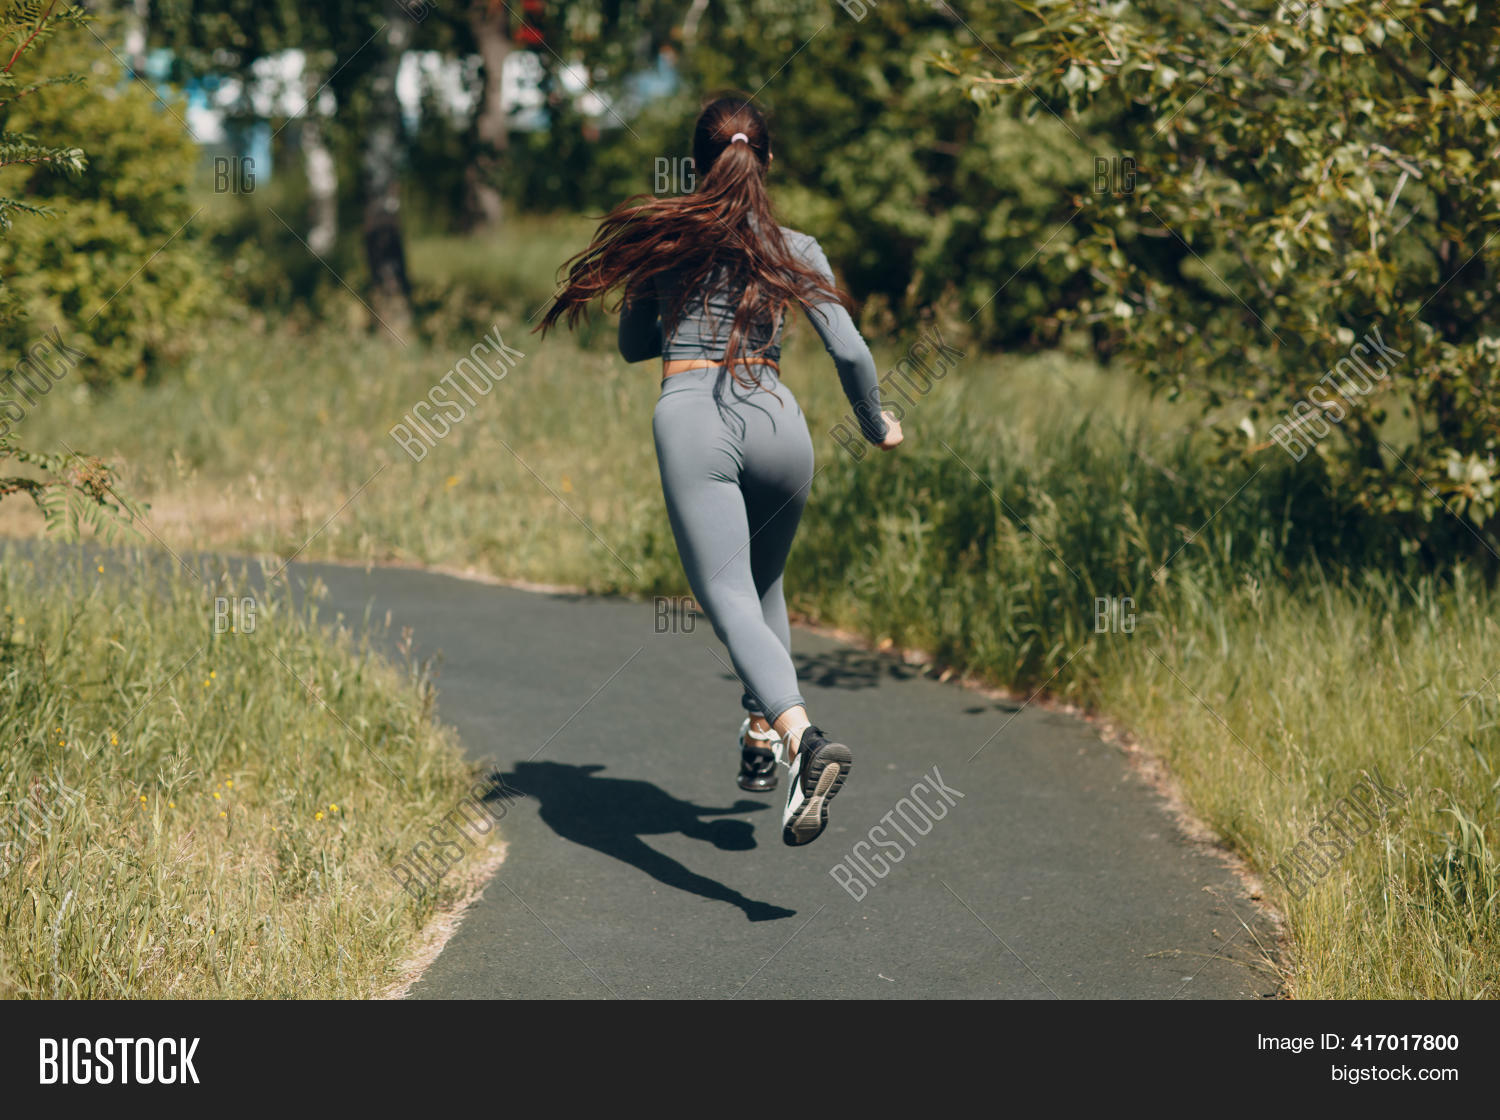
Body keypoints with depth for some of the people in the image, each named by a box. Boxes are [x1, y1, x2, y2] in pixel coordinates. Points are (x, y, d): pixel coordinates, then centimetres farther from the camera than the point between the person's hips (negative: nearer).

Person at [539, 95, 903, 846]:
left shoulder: (662, 237, 11)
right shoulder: (795, 250, 10)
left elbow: (635, 345, 24)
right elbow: (850, 353, 4)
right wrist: (876, 427, 22)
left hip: (692, 418, -3)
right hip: (776, 422, 3)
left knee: (731, 601, -14)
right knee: (761, 580, 29)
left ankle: (804, 739, -37)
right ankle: (763, 736, 22)